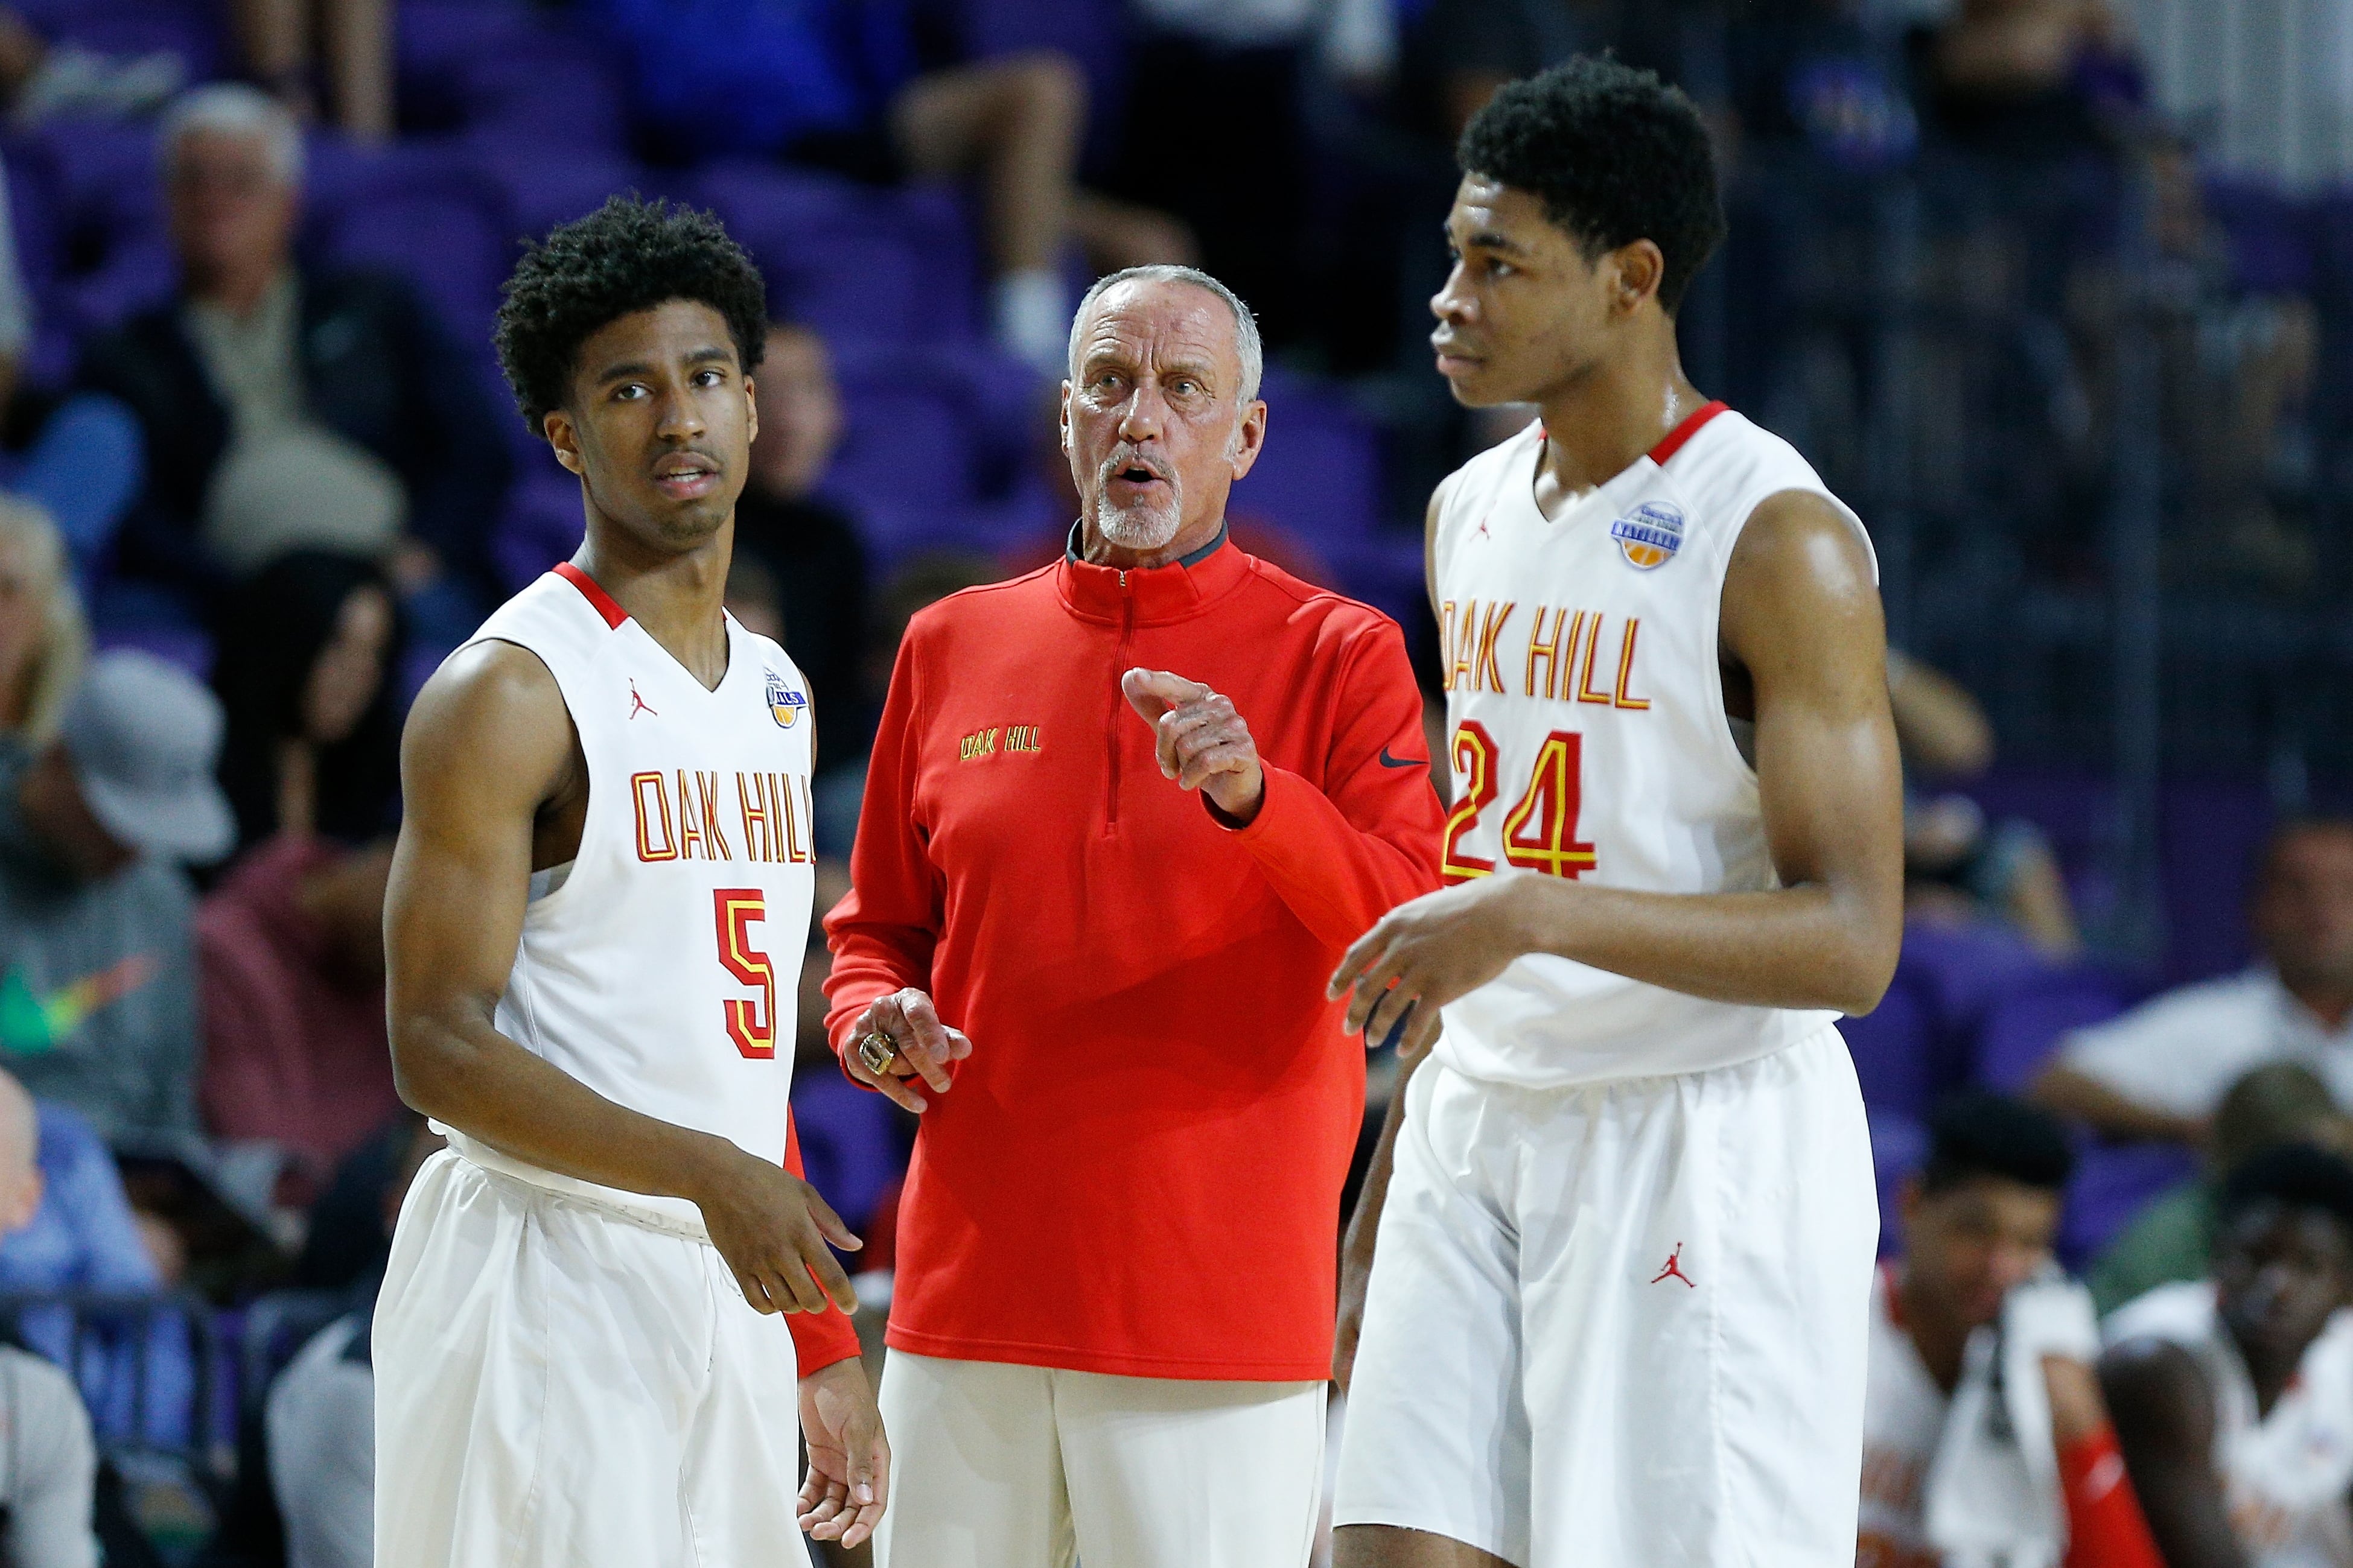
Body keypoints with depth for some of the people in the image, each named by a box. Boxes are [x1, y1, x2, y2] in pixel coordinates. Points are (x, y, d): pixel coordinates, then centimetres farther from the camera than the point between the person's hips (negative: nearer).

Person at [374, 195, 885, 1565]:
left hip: (728, 1293, 7)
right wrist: (711, 1173, -24)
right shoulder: (508, 693, -9)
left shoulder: (776, 694, 16)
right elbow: (440, 1050, -14)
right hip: (549, 1282, -7)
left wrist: (826, 1343, 20)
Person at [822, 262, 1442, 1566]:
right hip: (967, 1298, 3)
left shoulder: (1338, 658, 2)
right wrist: (878, 1019, 0)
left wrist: (1255, 797, -26)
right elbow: (879, 926, 22)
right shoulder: (953, 645, 13)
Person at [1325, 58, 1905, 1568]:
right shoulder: (1473, 510, 12)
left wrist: (1539, 916, -29)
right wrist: (1391, 1188, 20)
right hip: (1481, 1131, 7)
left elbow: (1851, 944, -18)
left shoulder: (1777, 539, -13)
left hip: (1704, 1145, -7)